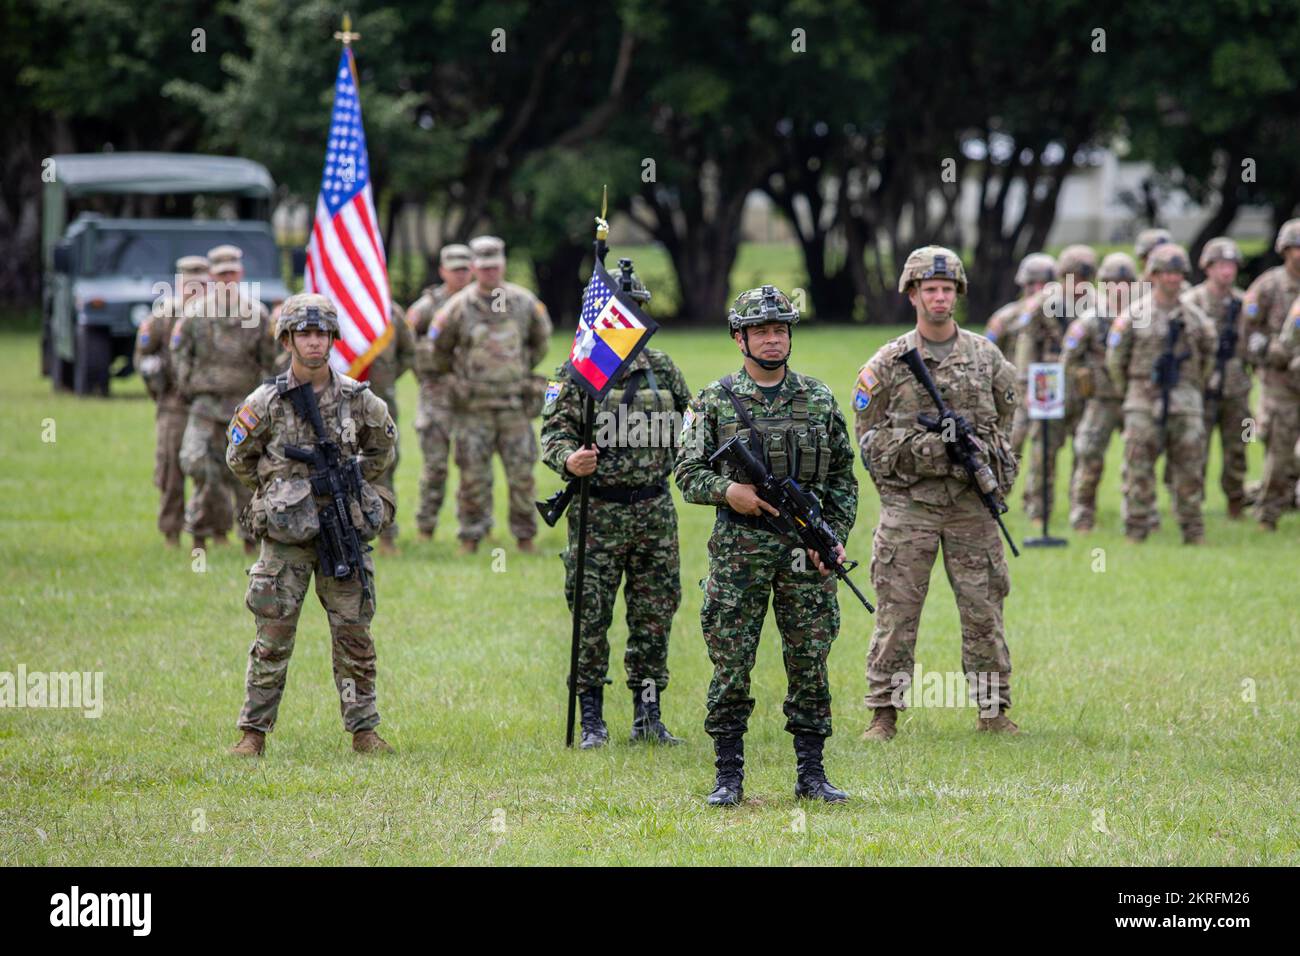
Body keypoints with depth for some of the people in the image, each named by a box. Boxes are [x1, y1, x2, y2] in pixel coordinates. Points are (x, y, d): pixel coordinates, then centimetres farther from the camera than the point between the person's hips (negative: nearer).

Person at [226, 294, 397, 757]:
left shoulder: (357, 398, 2)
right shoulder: (266, 402, -3)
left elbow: (383, 445, 20)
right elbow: (239, 457, 10)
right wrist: (276, 489, 8)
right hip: (285, 537, -2)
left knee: (354, 637, 4)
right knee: (273, 638, 0)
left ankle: (363, 730, 12)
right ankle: (254, 732, 6)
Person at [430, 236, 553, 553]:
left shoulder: (524, 302, 1)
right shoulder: (458, 307, -5)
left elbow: (541, 339, 19)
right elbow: (439, 349, 9)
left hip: (514, 405, 1)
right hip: (474, 407, -1)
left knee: (521, 473, 2)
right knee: (473, 475, 0)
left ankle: (525, 537, 12)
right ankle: (470, 537, 8)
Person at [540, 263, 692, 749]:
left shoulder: (663, 369, 9)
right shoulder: (576, 372, -2)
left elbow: (687, 425, 22)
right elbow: (554, 432, -7)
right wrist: (568, 460, -25)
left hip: (655, 508, 3)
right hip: (598, 513, -3)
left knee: (654, 617, 7)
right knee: (591, 618, -1)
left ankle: (649, 716, 15)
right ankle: (591, 720, 6)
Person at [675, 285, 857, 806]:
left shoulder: (820, 400, 9)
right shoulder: (714, 402, 3)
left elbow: (843, 479, 11)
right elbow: (689, 473, 2)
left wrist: (834, 537, -1)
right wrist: (727, 490, -17)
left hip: (806, 550, 2)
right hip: (738, 550, -2)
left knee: (809, 664, 3)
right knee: (730, 665, -1)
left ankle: (811, 772, 11)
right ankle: (729, 776, 6)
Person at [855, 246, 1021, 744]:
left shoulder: (986, 356, 8)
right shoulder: (889, 362, 2)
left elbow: (1005, 419, 16)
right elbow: (868, 433, 2)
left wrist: (983, 449, -2)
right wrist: (918, 441, -13)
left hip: (972, 501, 2)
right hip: (908, 502, -2)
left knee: (984, 609, 3)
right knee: (897, 609, -3)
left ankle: (993, 710, 11)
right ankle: (884, 714, 2)